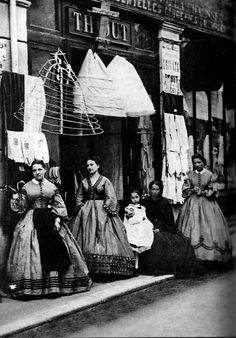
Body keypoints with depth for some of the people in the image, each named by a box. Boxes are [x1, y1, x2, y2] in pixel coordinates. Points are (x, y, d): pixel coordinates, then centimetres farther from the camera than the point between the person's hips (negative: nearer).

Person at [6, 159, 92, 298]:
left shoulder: (52, 187, 9)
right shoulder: (27, 187, 6)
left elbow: (59, 205, 7)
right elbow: (21, 207, 5)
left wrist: (58, 219, -7)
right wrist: (16, 199, -14)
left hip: (50, 219, 1)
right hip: (32, 221, -1)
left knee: (54, 249, -9)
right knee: (31, 249, -9)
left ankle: (53, 281, -4)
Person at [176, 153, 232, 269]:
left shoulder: (210, 175, 1)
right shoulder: (190, 175, 6)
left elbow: (214, 192, 1)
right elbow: (185, 190, 7)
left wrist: (203, 192, -9)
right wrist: (193, 190, -10)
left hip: (207, 204, -1)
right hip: (192, 204, 1)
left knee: (208, 228, -5)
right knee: (192, 228, -5)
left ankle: (210, 258, 0)